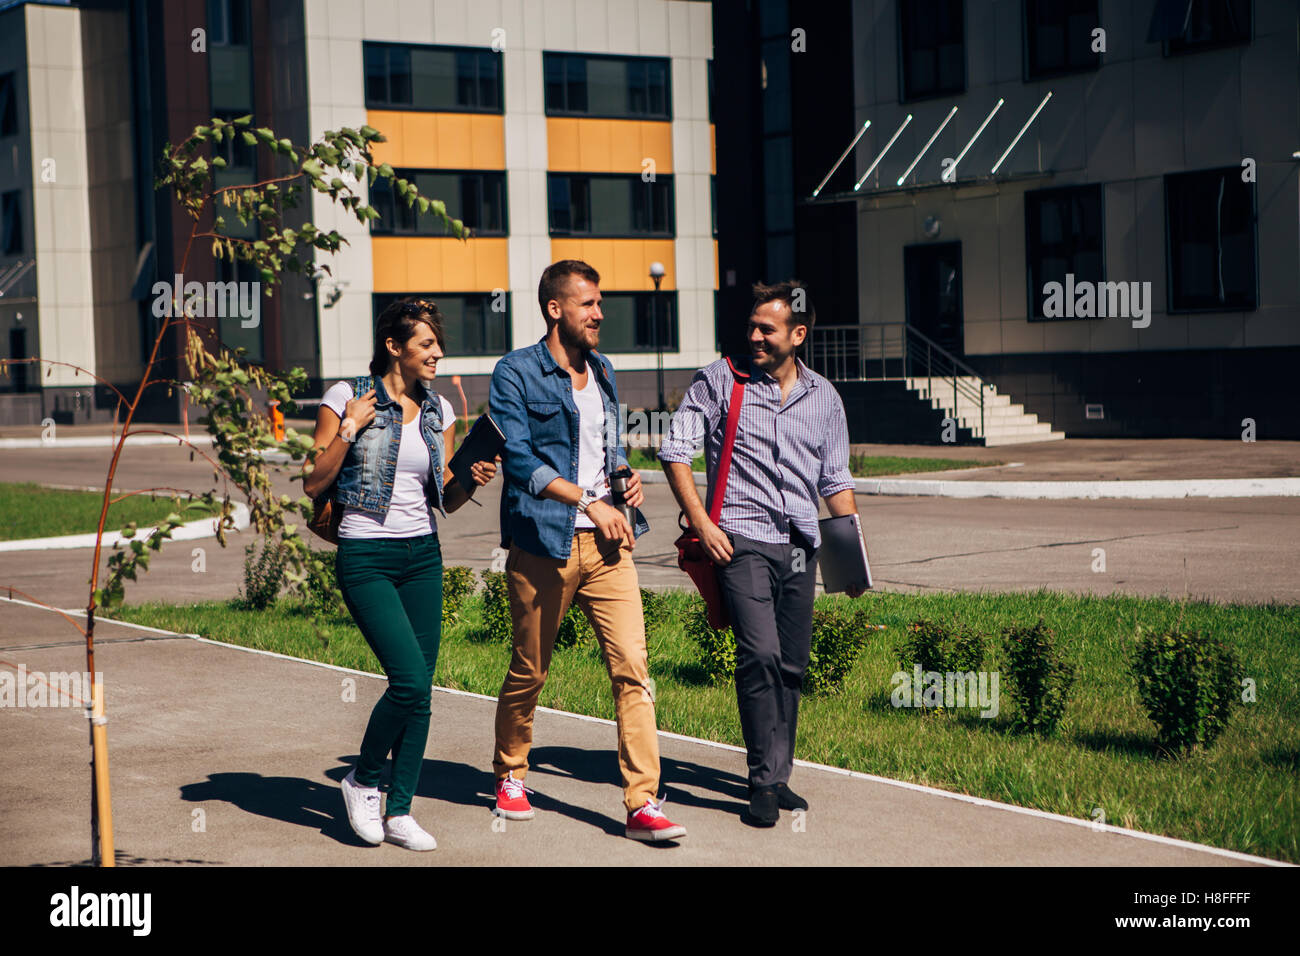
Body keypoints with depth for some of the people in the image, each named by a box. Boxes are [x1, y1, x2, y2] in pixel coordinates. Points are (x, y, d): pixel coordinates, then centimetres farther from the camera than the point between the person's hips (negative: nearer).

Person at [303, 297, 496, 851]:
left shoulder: (438, 411, 9)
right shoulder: (346, 399, -5)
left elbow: (442, 500, 13)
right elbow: (314, 484, -6)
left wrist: (471, 482, -7)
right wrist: (349, 429, -15)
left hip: (422, 556, 5)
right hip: (365, 557, -5)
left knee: (420, 689, 2)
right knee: (410, 680, -15)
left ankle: (399, 812, 12)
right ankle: (363, 780, 9)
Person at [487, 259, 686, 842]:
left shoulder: (603, 373, 18)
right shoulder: (516, 374, -4)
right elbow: (518, 460, -13)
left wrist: (625, 475, 8)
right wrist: (589, 501, -19)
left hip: (606, 543, 5)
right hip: (542, 544, -5)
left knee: (632, 667, -7)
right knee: (529, 672, 8)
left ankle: (642, 805, -7)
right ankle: (509, 775, 33)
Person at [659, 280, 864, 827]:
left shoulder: (823, 398, 12)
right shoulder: (719, 381, 1)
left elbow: (836, 480, 17)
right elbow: (676, 451, 0)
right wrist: (701, 522, -8)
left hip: (800, 547, 4)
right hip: (741, 540, -4)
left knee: (791, 666, 8)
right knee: (760, 655, -17)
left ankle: (778, 776, 21)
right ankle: (764, 782, -11)